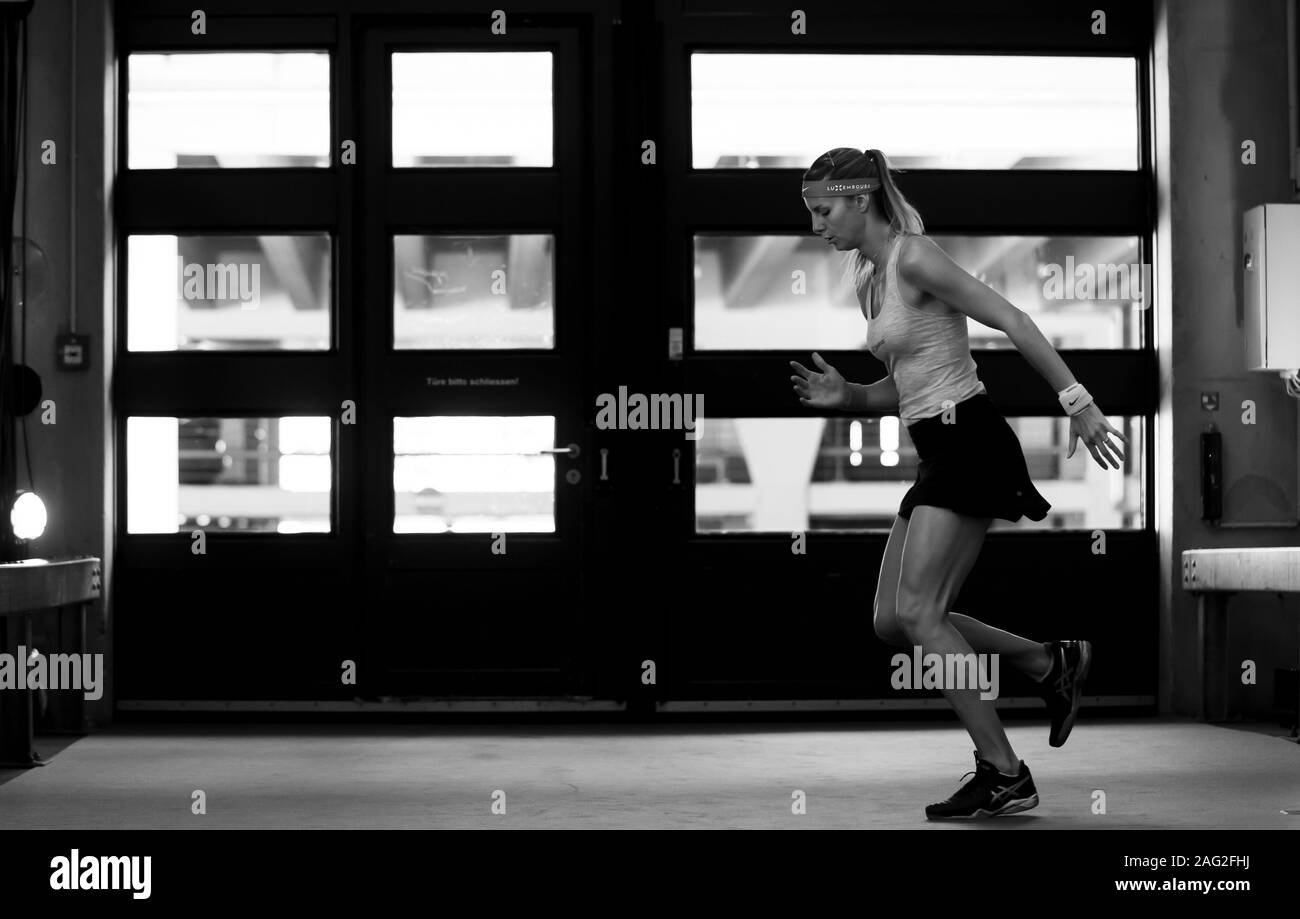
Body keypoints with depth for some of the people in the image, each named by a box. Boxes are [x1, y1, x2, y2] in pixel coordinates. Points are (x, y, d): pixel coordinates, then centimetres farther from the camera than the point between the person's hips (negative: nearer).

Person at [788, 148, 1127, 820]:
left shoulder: (913, 258, -10)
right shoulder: (868, 279, 17)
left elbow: (1012, 322, -14)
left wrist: (1076, 402, -19)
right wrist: (846, 397, 3)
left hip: (968, 441, -9)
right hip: (937, 451, 9)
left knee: (916, 613, -12)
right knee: (891, 622, 7)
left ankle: (1004, 776, -4)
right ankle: (1052, 665, 19)